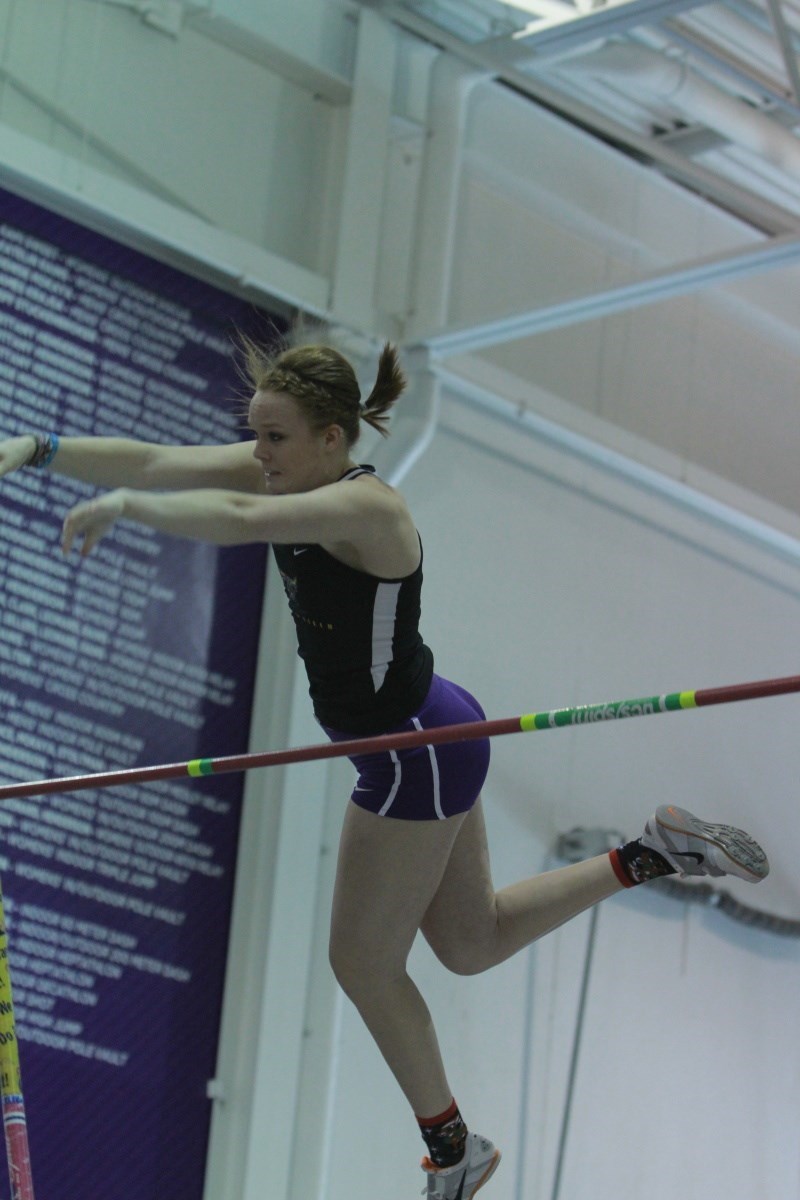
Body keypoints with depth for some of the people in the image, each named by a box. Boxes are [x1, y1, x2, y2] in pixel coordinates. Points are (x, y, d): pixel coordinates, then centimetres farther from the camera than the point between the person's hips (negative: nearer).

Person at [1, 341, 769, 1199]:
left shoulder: (364, 508, -28)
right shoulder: (287, 472, -3)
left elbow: (236, 519, -46)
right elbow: (150, 462, -7)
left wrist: (123, 506, -37)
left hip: (415, 755, -10)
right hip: (421, 740, 10)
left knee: (363, 963, 7)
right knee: (473, 943, 22)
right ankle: (655, 854, 22)